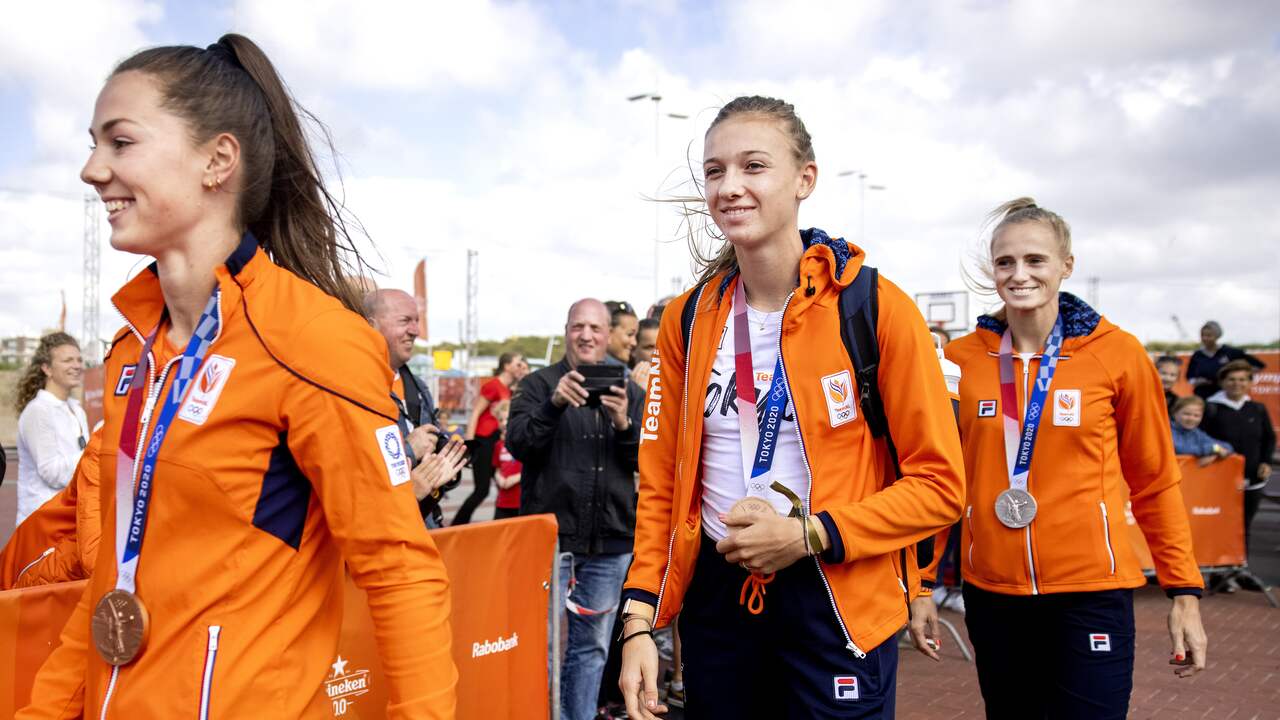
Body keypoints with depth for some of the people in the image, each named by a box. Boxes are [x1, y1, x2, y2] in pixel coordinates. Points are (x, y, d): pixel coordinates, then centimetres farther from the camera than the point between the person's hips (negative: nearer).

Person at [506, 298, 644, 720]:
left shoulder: (629, 392, 11)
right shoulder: (540, 384, 2)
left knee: (591, 646, 11)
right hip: (551, 537, -3)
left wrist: (624, 424, -15)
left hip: (610, 542, 3)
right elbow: (518, 445, -10)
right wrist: (554, 404, -25)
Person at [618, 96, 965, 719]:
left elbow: (939, 484, -9)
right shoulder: (686, 319, 0)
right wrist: (640, 620, -3)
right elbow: (661, 482, 4)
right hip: (714, 596, 4)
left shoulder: (875, 306, -11)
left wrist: (808, 535, -18)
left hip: (837, 603, -3)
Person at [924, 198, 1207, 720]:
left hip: (1091, 593, -2)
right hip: (991, 592, 2)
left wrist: (1184, 591, 1)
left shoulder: (1118, 354, -5)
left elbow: (1155, 482, 2)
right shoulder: (962, 358, -1)